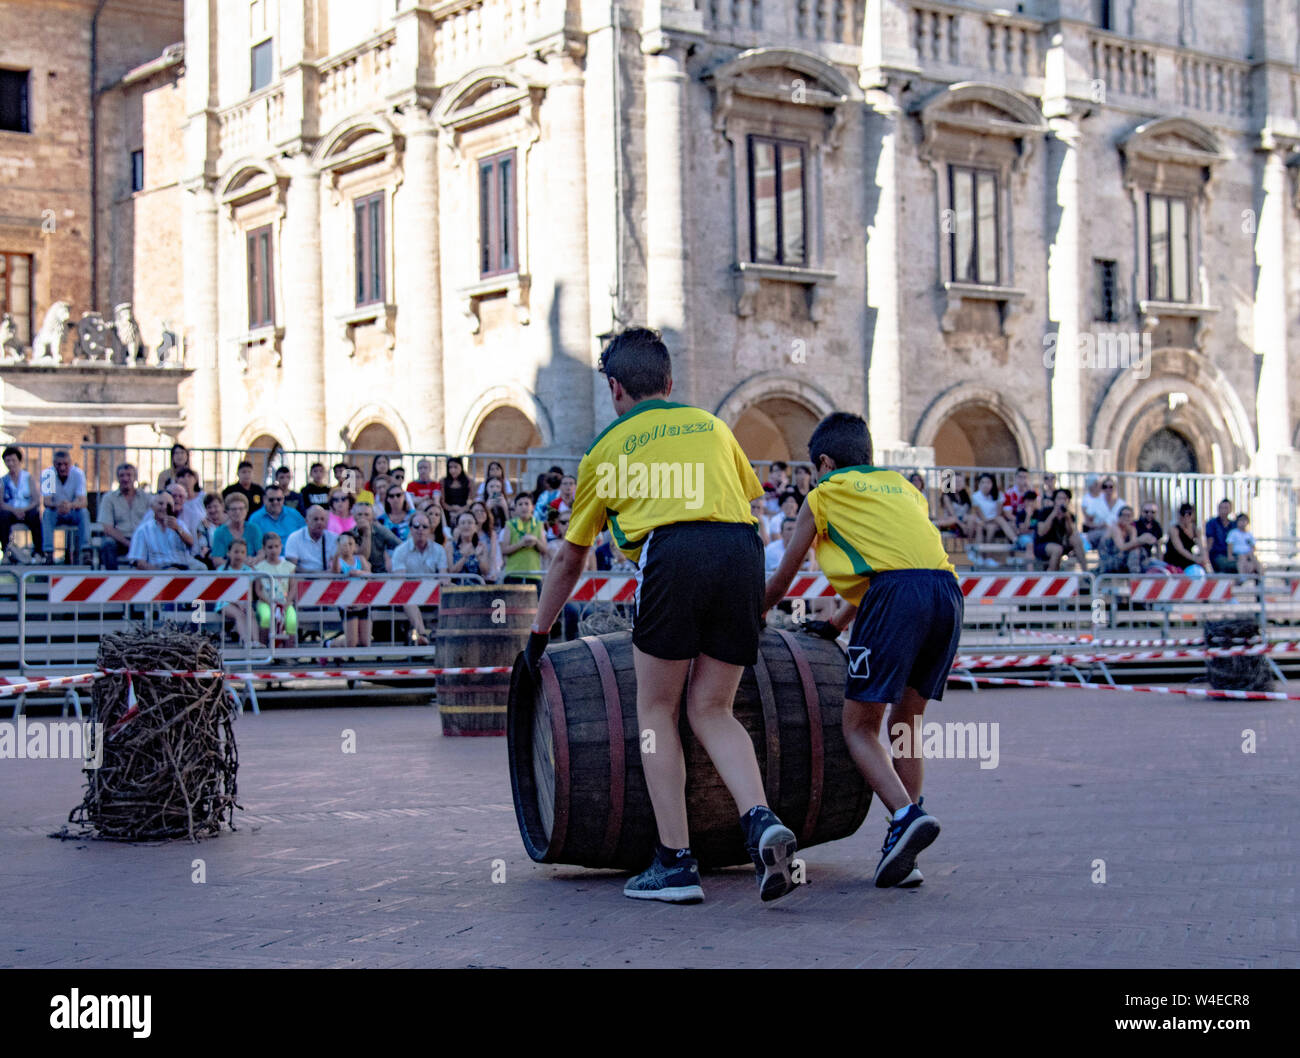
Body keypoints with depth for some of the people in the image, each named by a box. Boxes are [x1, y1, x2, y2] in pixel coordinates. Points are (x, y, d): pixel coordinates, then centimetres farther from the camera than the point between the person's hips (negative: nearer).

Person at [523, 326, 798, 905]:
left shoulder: (607, 447, 22)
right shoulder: (710, 425, 30)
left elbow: (570, 558, 28)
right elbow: (752, 498, 37)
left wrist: (539, 634, 40)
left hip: (673, 551, -3)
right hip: (744, 549, 3)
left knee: (657, 710, 10)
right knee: (712, 710, 12)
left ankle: (675, 863, 4)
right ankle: (761, 820, -13)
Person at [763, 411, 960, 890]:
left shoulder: (825, 495, 19)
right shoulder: (904, 488, 33)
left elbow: (782, 578, 27)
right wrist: (837, 623, 52)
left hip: (898, 595, -6)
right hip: (948, 588, 6)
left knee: (859, 726, 1)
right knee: (905, 721, 15)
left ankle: (906, 815, -22)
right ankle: (902, 852, 9)